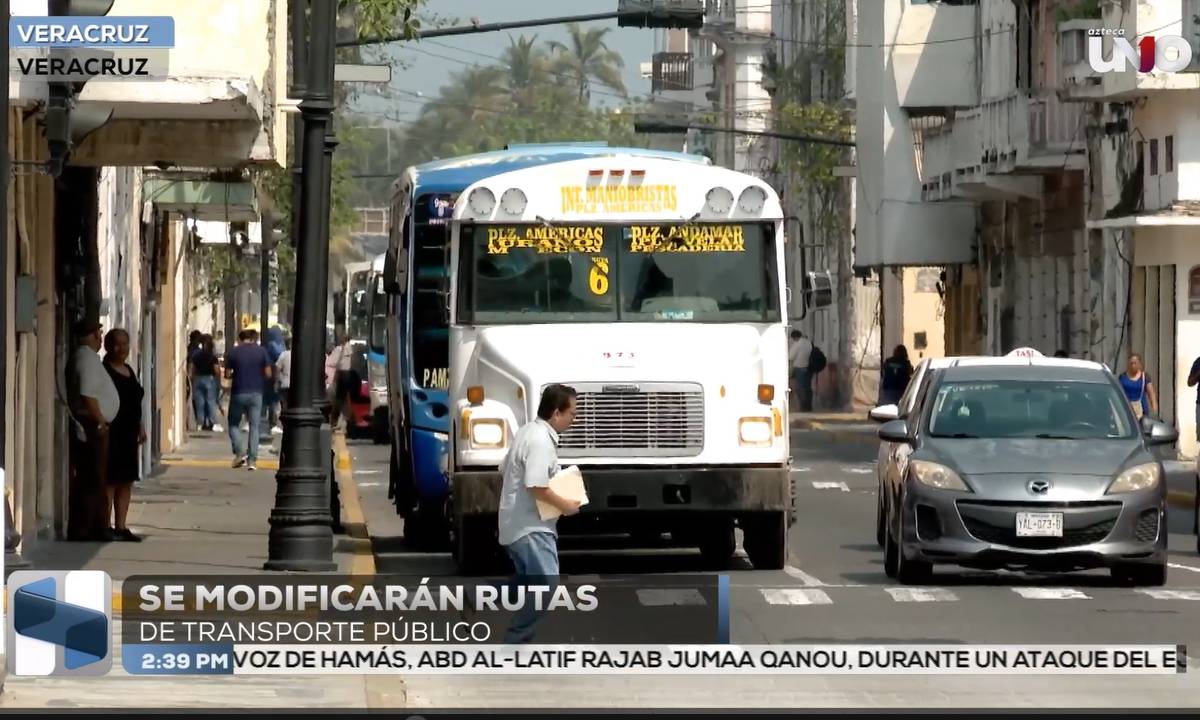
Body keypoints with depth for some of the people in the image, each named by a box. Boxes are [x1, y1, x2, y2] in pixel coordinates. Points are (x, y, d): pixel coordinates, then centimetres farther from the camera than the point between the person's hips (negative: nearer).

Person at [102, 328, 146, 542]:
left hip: (129, 434, 9)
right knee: (111, 480, -8)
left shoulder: (129, 371, 17)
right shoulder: (104, 371, -9)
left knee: (127, 481, 10)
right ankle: (106, 527, -5)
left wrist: (140, 426, 19)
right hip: (112, 434, -9)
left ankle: (121, 527, 15)